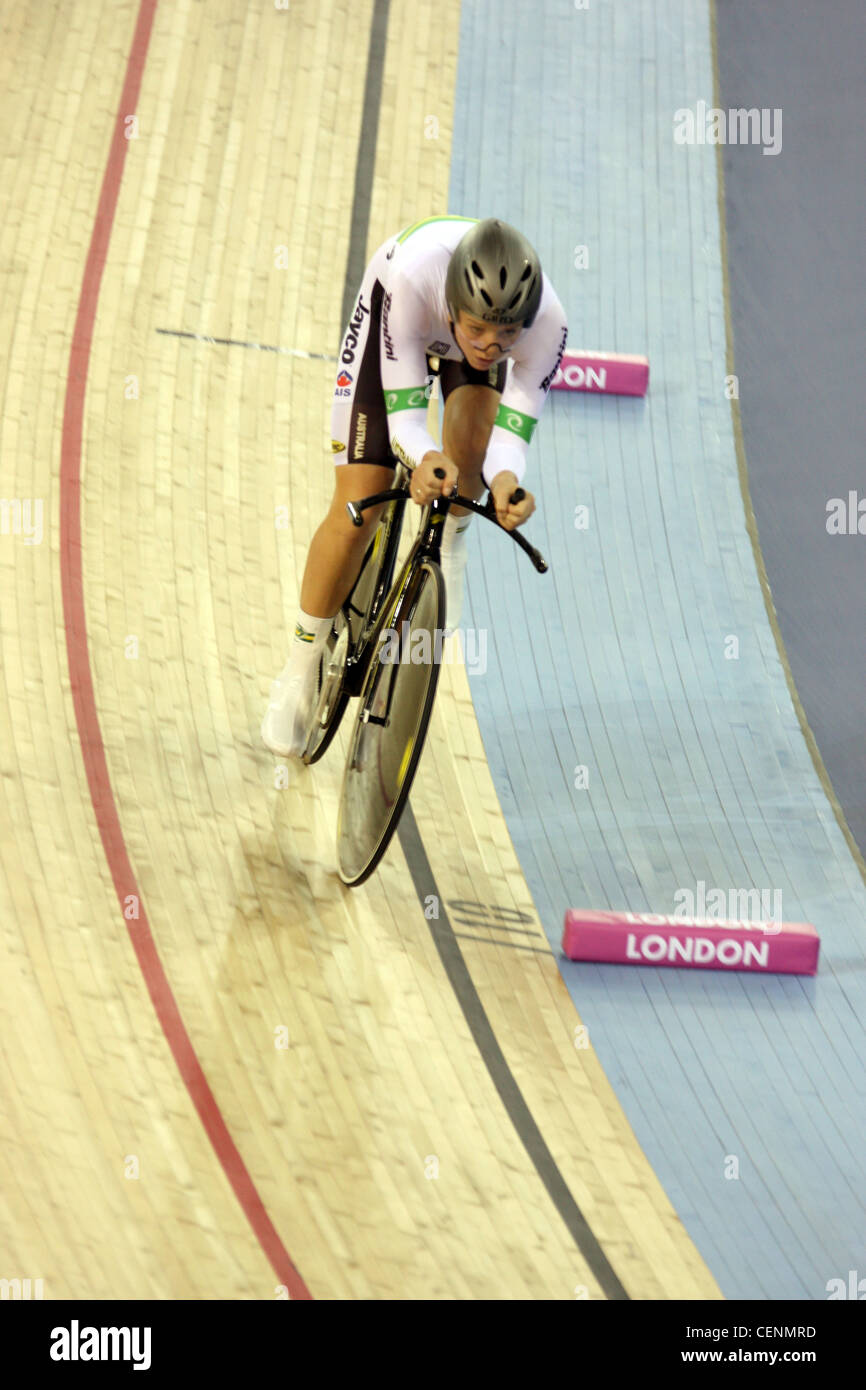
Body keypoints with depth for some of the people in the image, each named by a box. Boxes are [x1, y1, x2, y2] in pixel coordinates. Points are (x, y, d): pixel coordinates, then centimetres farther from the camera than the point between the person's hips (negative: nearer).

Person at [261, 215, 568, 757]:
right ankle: (303, 666, 8)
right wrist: (424, 460, -62)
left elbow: (512, 434, -36)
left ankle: (450, 541, 11)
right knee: (359, 511, -10)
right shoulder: (411, 275, -45)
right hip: (392, 321, -2)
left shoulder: (547, 321, -39)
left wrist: (506, 480, -59)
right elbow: (403, 413, -41)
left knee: (473, 451, -26)